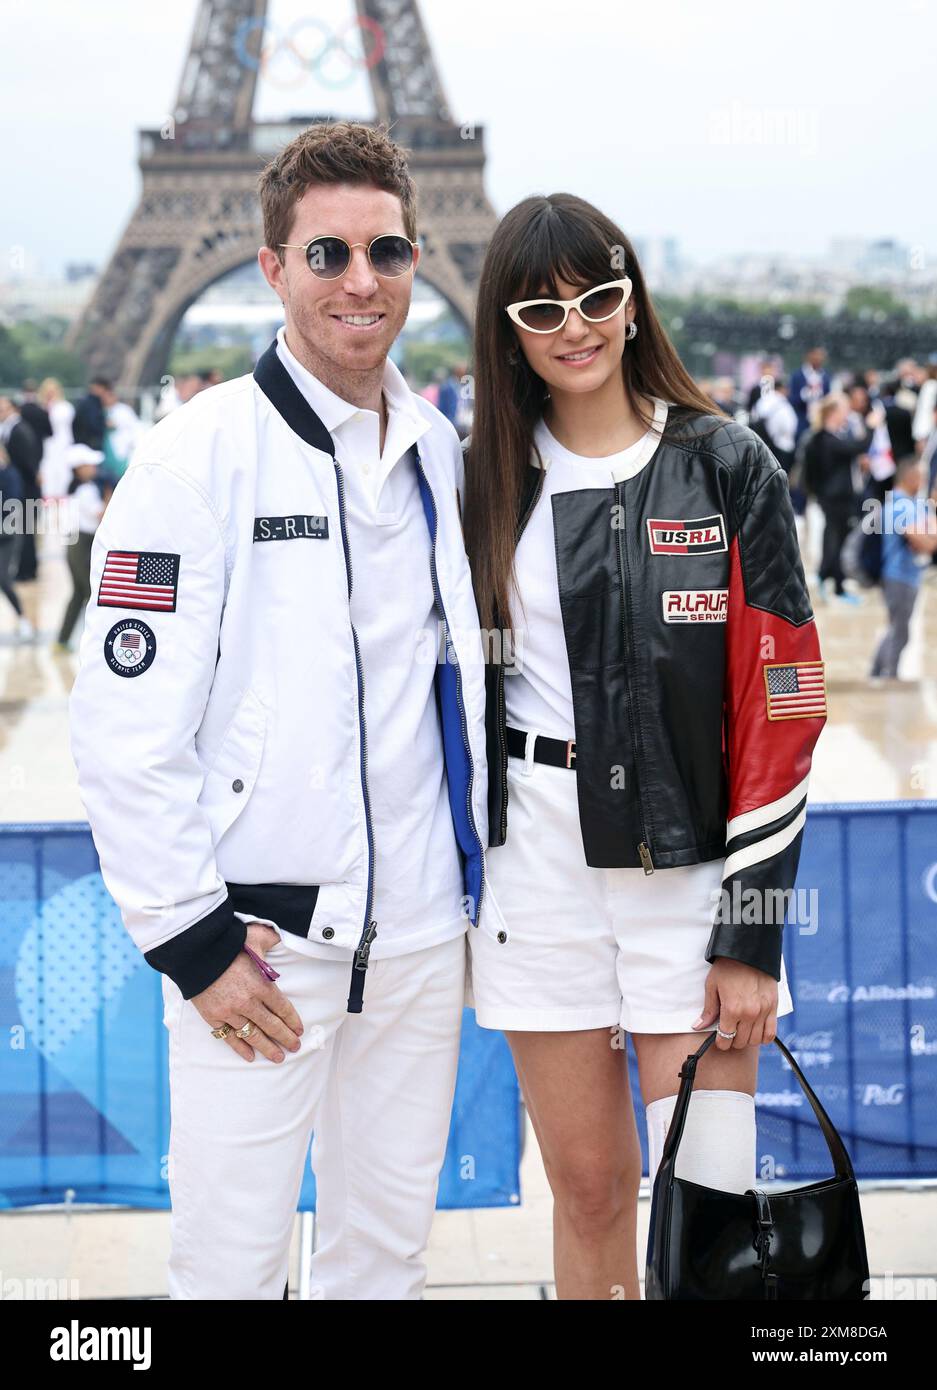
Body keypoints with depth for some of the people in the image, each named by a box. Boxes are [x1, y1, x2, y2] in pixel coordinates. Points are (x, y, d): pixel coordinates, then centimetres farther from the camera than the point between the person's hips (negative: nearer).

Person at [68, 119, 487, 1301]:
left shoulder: (441, 454, 8)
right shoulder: (201, 456, -10)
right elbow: (126, 723, -13)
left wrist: (473, 883, 13)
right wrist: (190, 936, -14)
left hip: (418, 928, 5)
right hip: (258, 936, -5)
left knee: (389, 1244, 16)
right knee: (232, 1259, 3)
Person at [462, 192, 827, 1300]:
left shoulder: (729, 469, -2)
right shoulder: (487, 482, 6)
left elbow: (782, 704, -6)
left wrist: (753, 931, -10)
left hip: (691, 869, -2)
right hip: (537, 865, 2)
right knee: (589, 1191, 10)